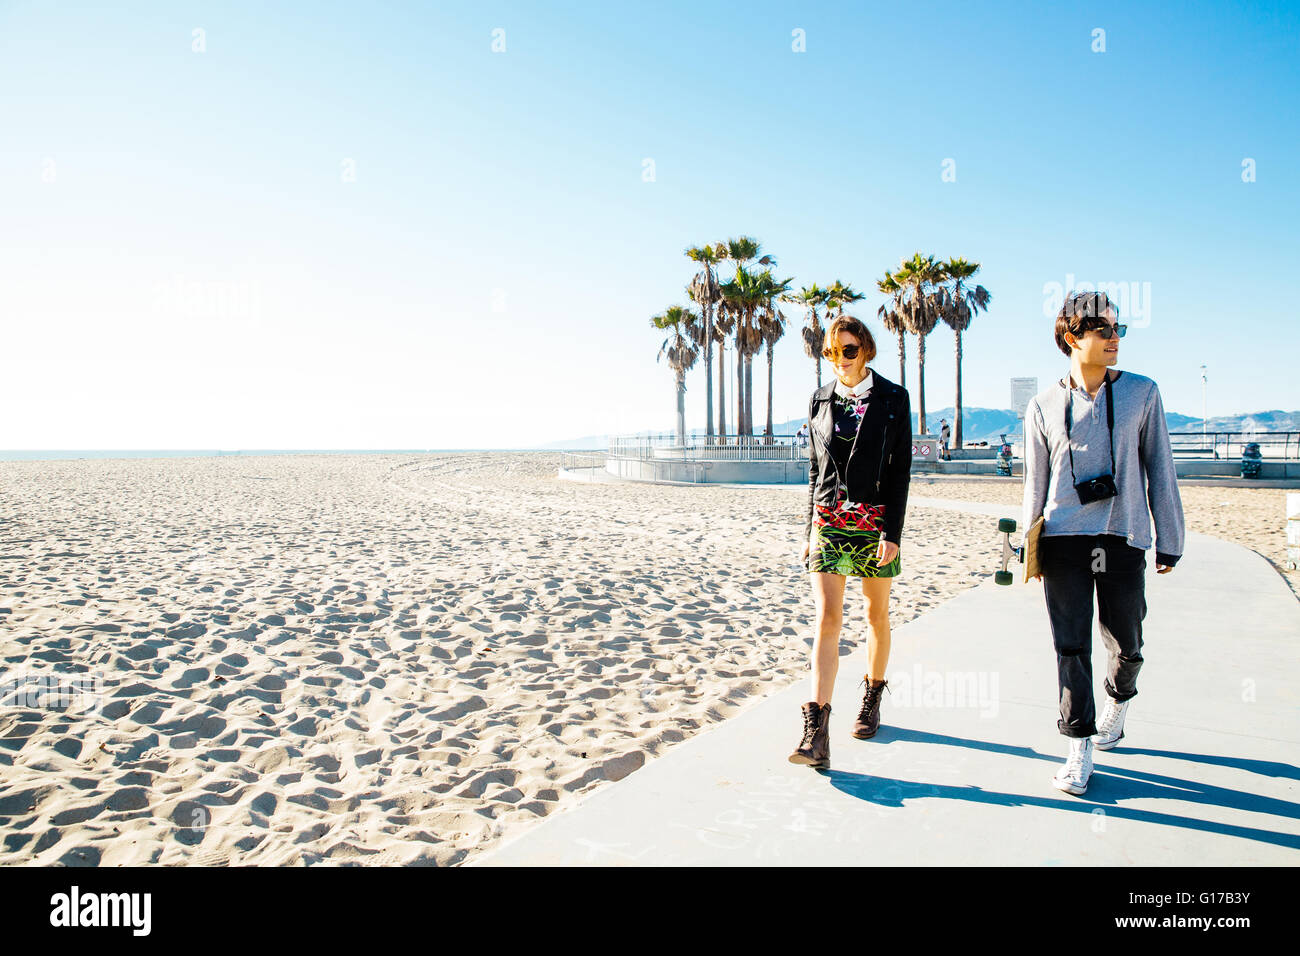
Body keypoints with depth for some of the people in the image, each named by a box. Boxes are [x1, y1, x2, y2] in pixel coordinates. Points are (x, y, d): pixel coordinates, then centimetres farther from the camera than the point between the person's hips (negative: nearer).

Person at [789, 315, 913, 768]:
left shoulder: (893, 399, -1)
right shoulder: (820, 399, 8)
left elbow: (901, 468, -4)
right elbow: (814, 469, 12)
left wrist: (892, 532, -11)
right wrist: (810, 526, 8)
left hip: (874, 521, -1)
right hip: (828, 521, 1)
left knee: (876, 615, 12)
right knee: (827, 618, -9)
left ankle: (872, 700, 34)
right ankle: (816, 735, -13)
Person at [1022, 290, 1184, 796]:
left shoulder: (1142, 393, 5)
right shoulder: (1044, 405, 5)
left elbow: (1159, 470, 7)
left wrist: (1170, 540, 6)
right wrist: (1032, 548, 10)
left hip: (1123, 539, 1)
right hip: (1064, 541, 0)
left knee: (1126, 645, 10)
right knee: (1071, 648, -1)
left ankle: (1118, 700, 42)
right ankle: (1080, 748, 9)